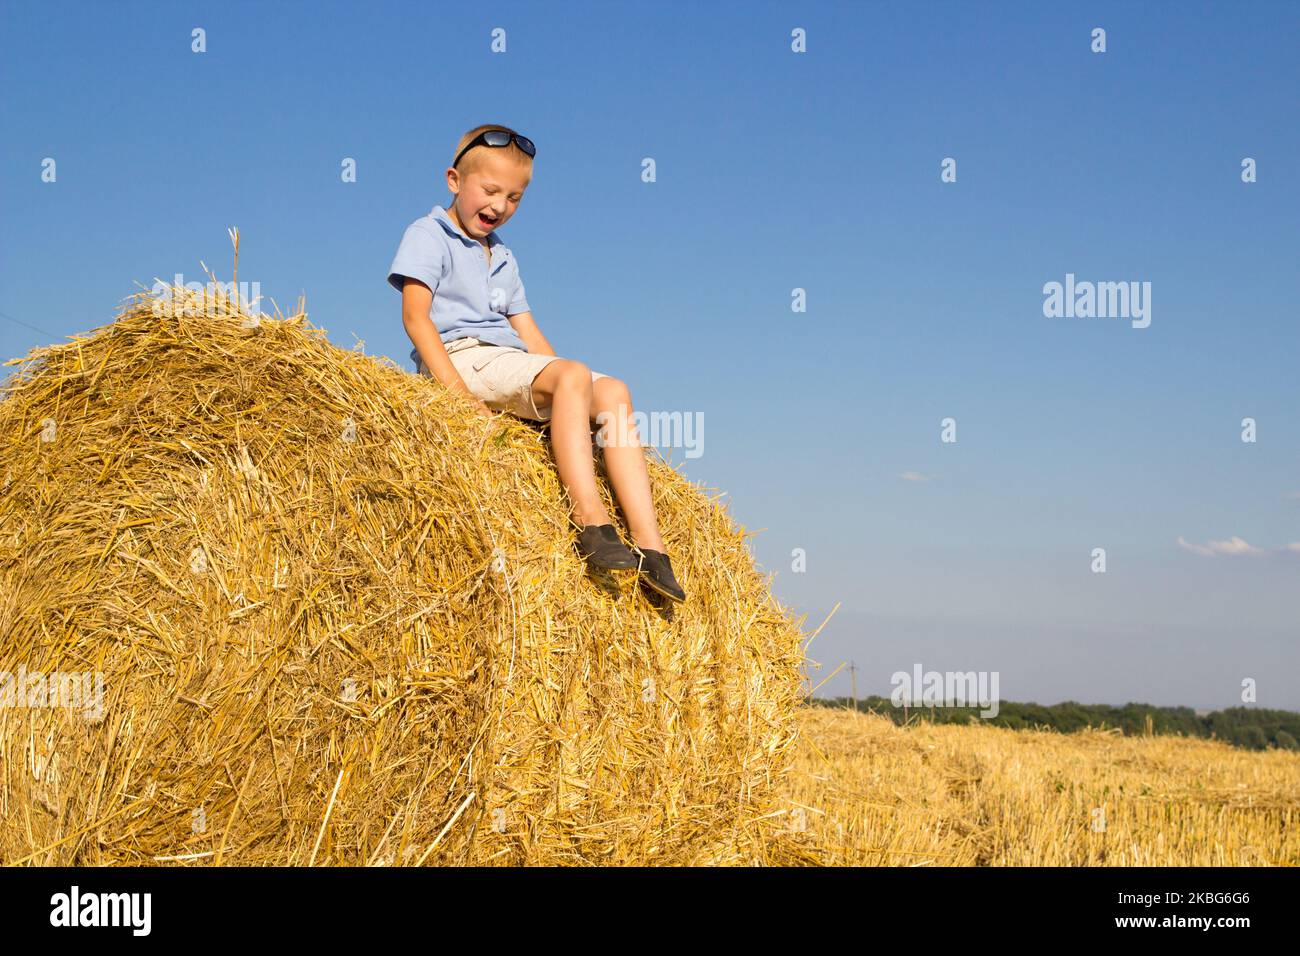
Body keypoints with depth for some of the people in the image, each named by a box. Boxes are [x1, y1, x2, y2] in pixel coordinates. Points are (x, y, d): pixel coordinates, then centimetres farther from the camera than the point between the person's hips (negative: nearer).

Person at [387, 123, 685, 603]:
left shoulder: (503, 258, 27)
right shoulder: (428, 234, 4)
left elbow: (527, 333, 22)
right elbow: (416, 316, -9)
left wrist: (559, 377, 7)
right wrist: (454, 386, -22)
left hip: (512, 364, 8)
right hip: (460, 356, -8)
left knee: (612, 390, -13)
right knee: (573, 374, -30)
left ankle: (650, 546, -24)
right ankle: (591, 526, -37)